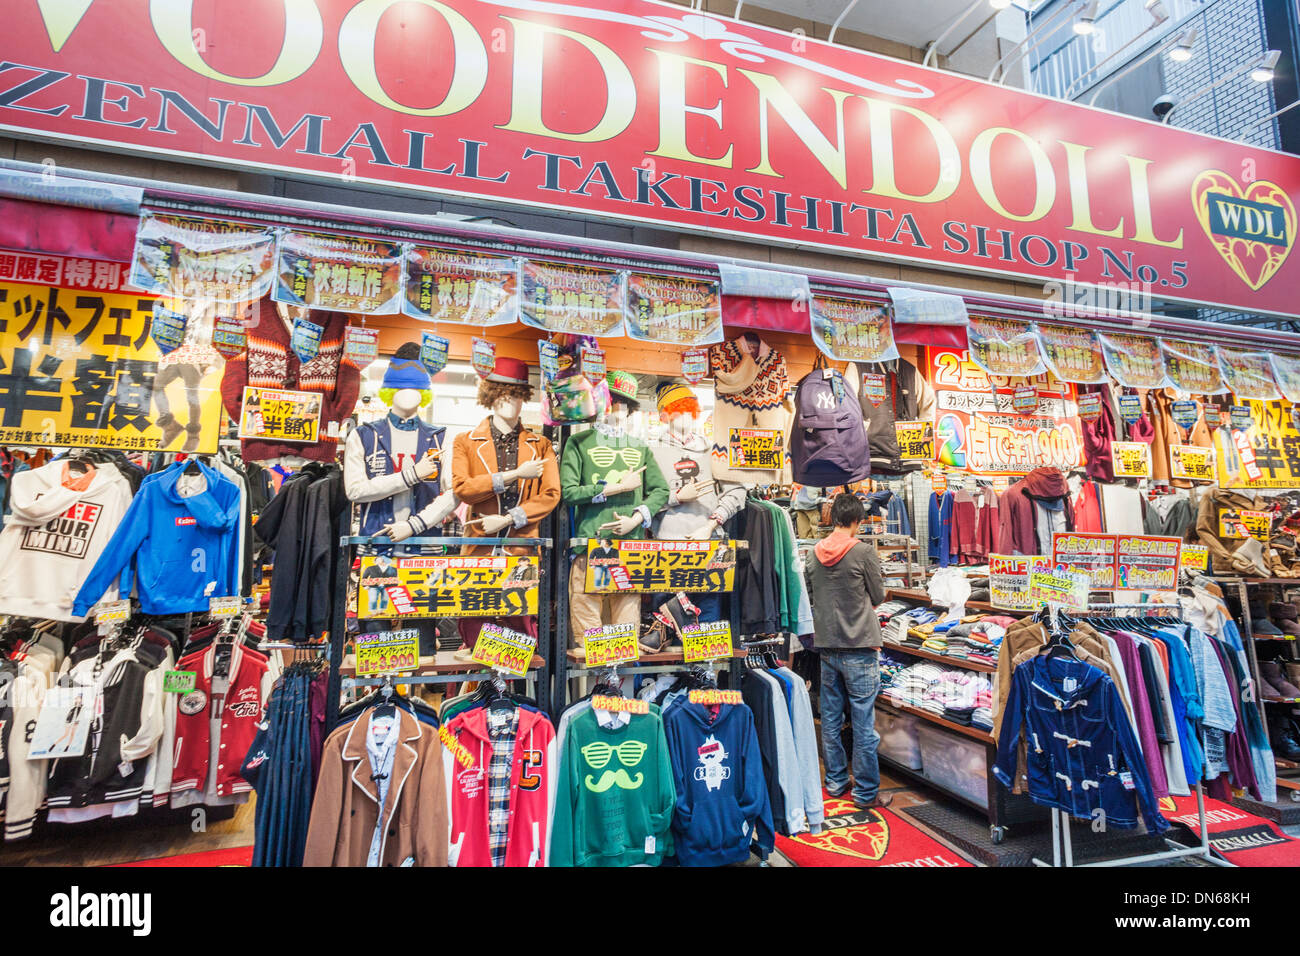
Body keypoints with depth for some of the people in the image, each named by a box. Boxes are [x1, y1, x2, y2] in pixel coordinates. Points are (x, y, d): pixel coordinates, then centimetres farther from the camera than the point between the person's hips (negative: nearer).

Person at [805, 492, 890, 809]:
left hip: (826, 646, 5)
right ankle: (866, 792, 15)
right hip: (859, 647, -5)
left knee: (831, 719, 15)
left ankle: (835, 781, 28)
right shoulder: (864, 551, -12)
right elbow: (878, 596, -3)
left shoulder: (815, 553, 2)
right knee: (863, 725, 5)